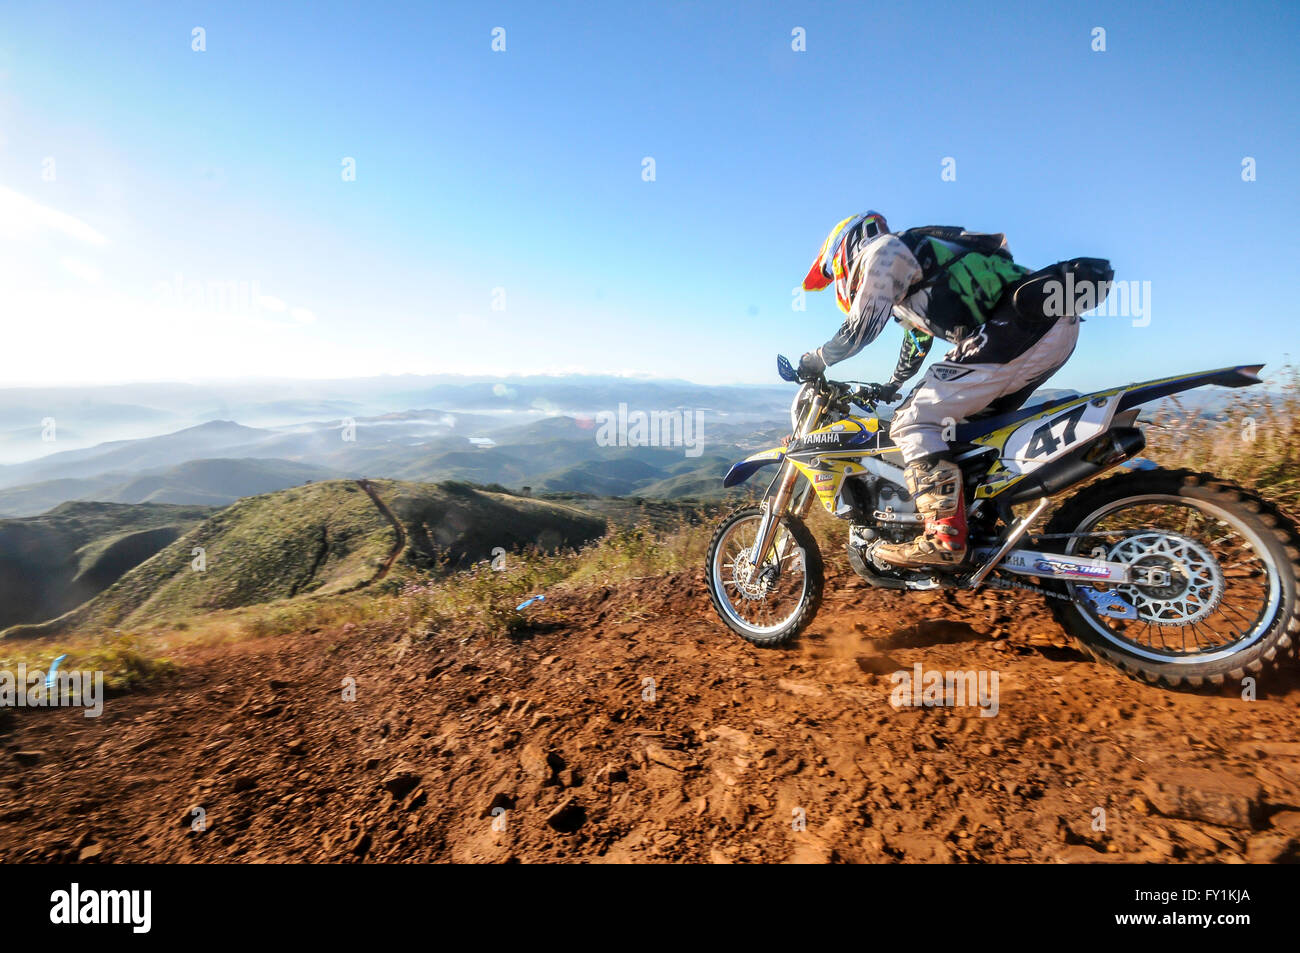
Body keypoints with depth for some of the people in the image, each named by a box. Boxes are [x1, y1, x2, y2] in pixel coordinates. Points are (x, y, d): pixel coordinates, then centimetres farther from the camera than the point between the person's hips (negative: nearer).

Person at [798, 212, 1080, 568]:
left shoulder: (882, 249, 3)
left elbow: (860, 329, -4)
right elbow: (918, 339, 45)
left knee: (913, 422, -11)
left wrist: (815, 360, 13)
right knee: (972, 421, 23)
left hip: (1015, 328, -11)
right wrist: (891, 387, 59)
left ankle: (944, 537, -17)